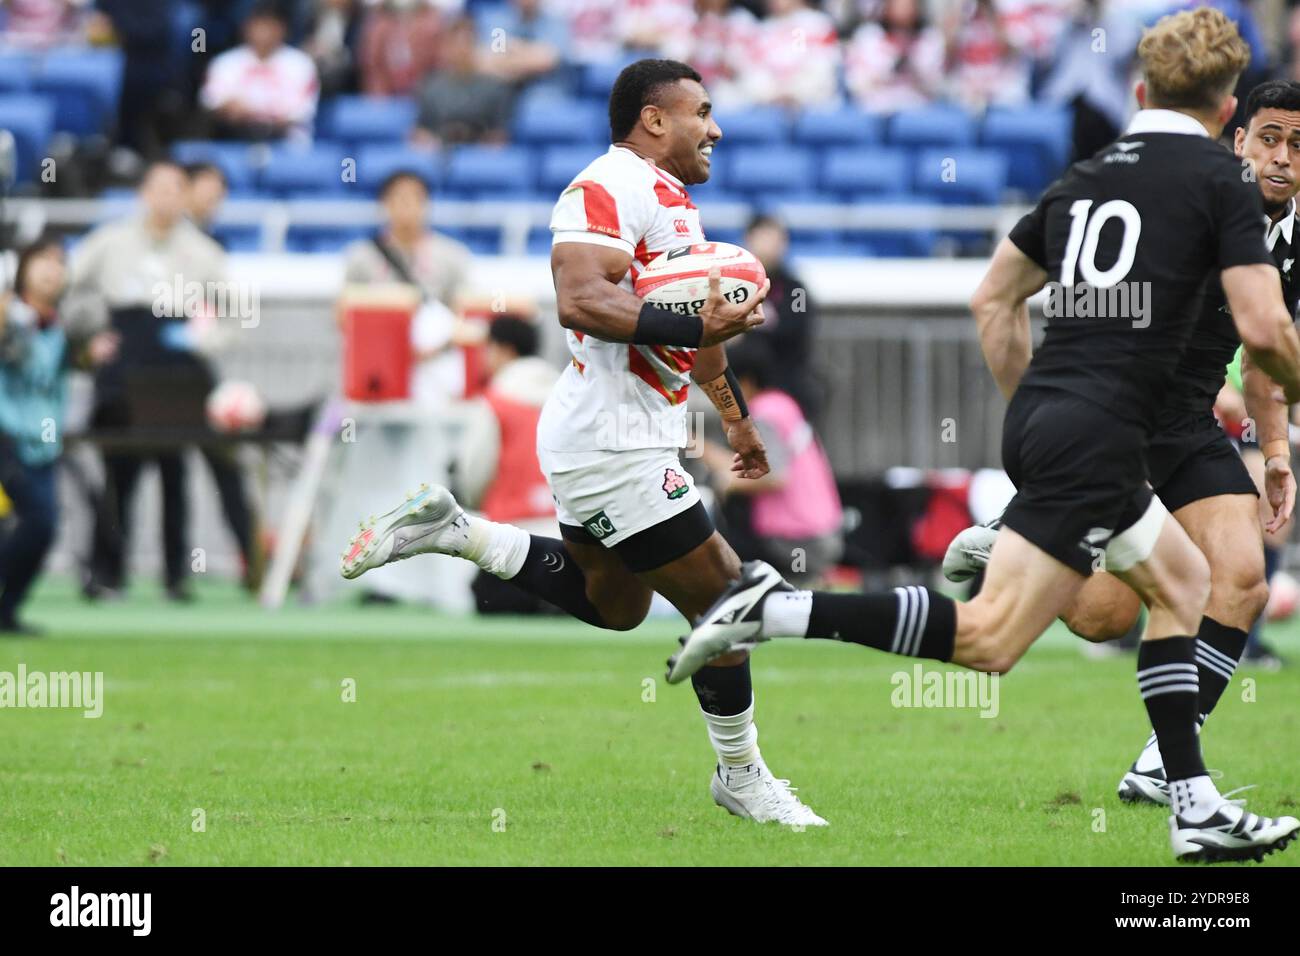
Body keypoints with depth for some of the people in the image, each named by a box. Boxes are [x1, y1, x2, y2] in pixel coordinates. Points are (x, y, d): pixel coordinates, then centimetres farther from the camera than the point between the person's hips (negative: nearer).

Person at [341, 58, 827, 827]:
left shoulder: (673, 200, 16)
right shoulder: (610, 187, -17)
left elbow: (696, 320, 31)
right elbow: (580, 300, -31)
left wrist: (736, 415, 39)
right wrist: (690, 327, -35)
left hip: (619, 444, 11)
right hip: (614, 447, -11)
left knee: (612, 606, 22)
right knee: (721, 599, -3)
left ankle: (450, 532, 20)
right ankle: (742, 778, 12)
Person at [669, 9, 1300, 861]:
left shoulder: (1086, 175, 18)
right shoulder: (1221, 179, -2)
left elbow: (995, 297, 24)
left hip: (1037, 417, 9)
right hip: (1102, 433, -9)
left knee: (1182, 582, 22)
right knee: (989, 639, -12)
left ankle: (1197, 810, 18)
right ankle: (779, 611, -22)